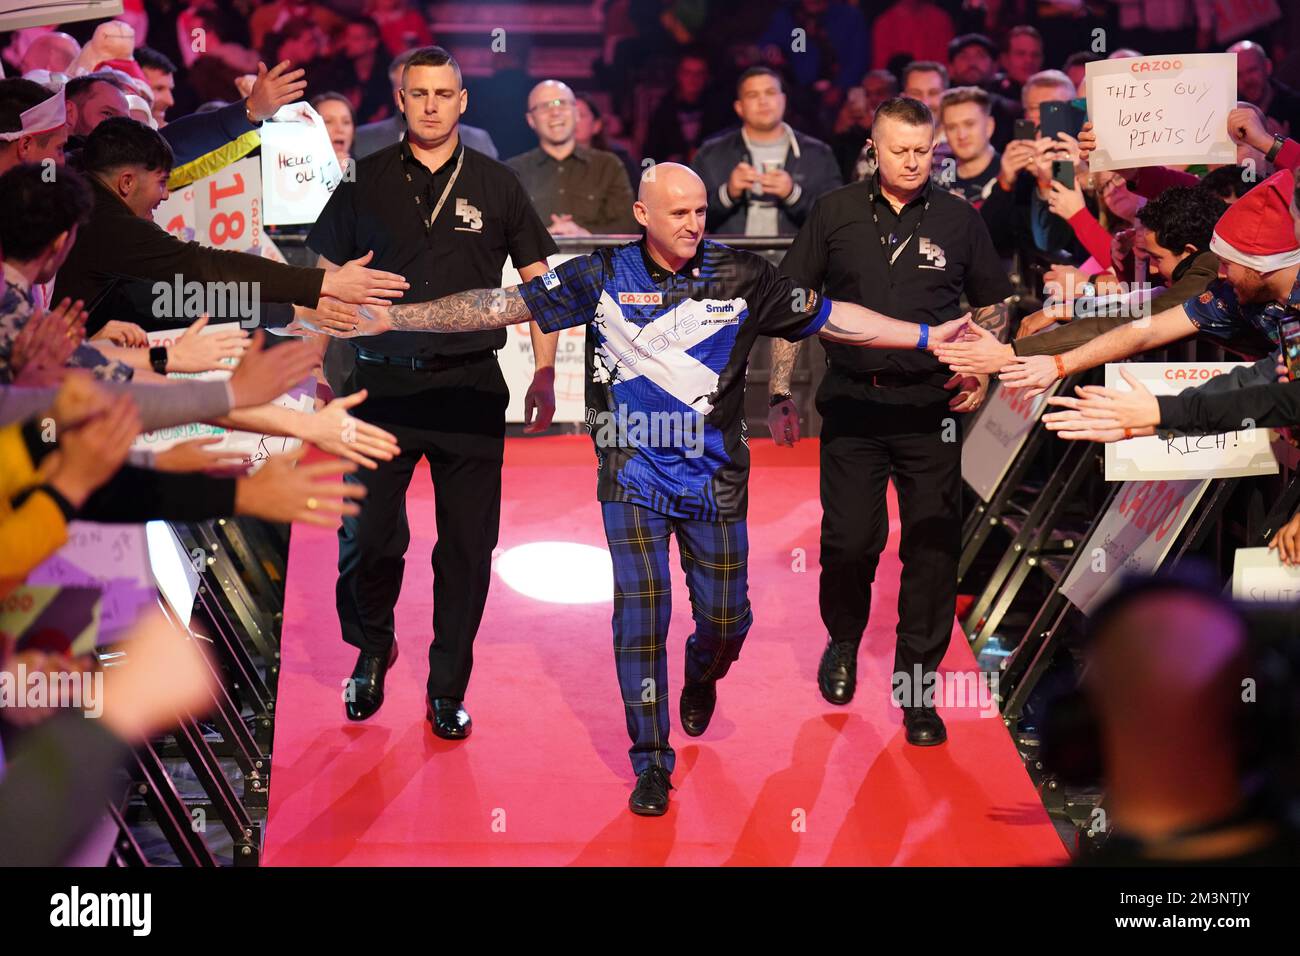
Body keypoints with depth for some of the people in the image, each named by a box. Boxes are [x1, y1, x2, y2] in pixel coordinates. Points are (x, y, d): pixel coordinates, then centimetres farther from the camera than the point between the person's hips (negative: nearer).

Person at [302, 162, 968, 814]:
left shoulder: (740, 277, -4)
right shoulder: (602, 277, -5)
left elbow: (829, 317, 3)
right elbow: (501, 305, -5)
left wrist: (926, 337, 0)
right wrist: (391, 317, -10)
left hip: (714, 479, 1)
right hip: (633, 475, -1)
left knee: (725, 618, 6)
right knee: (640, 610, -7)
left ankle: (701, 676, 45)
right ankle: (651, 762, 8)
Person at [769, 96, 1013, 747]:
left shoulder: (958, 219, 3)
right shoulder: (836, 213, 2)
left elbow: (994, 304, 16)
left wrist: (981, 369, -1)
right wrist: (780, 394, 3)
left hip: (931, 407, 0)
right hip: (851, 405, 0)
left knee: (932, 547, 0)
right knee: (848, 541, -1)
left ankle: (917, 685, 13)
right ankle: (843, 643, 29)